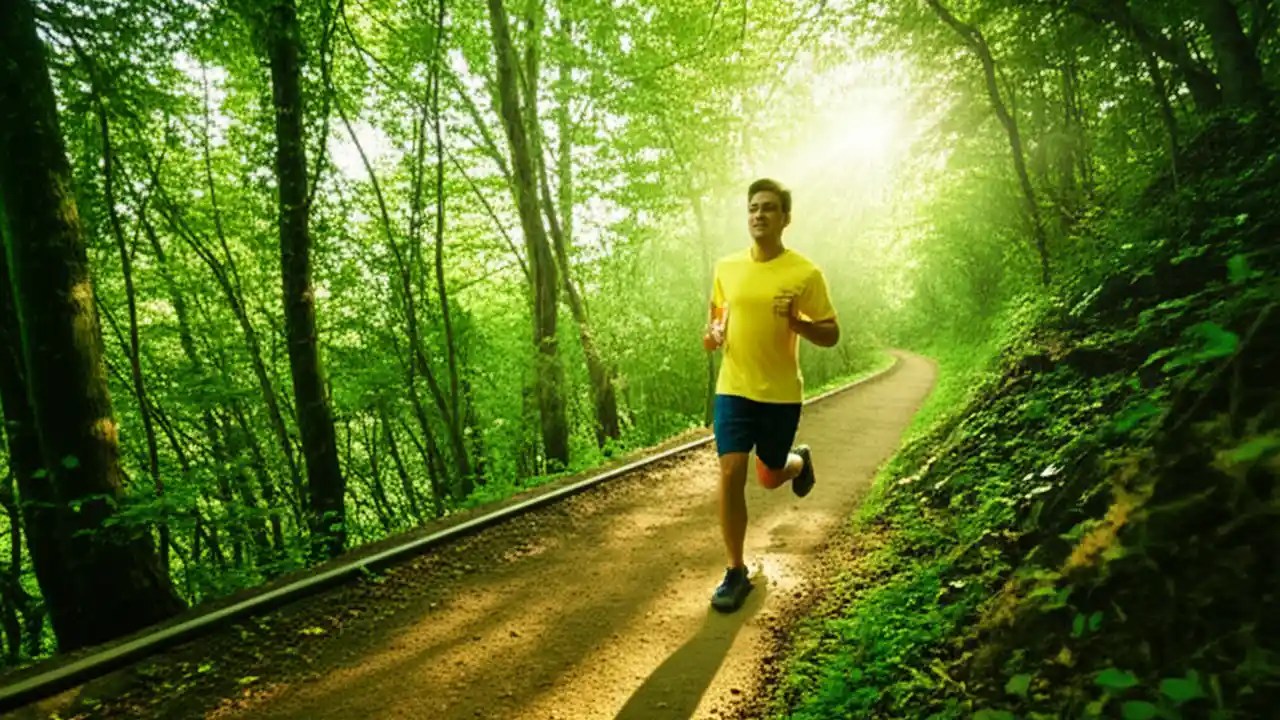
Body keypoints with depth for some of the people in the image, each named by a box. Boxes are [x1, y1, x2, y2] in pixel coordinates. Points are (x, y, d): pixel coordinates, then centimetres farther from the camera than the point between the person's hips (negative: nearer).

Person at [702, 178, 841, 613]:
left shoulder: (805, 272, -9)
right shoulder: (726, 267, 2)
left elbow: (831, 335, -4)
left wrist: (796, 321, -24)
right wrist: (713, 332, -6)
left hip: (782, 394, -2)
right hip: (733, 389, 2)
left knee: (769, 478, 13)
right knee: (731, 473, -8)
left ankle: (799, 461, 51)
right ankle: (736, 573, 8)